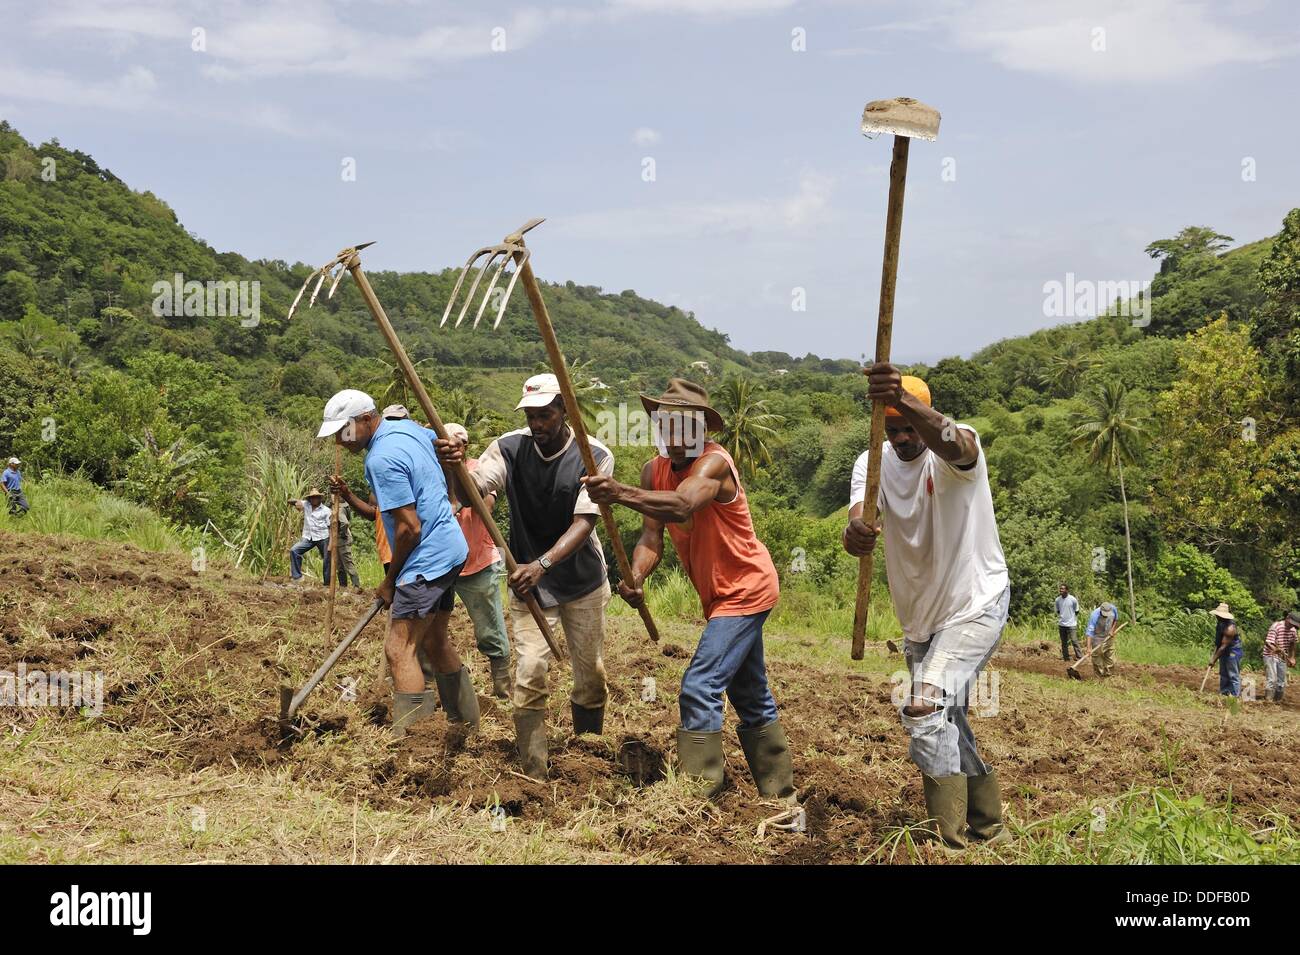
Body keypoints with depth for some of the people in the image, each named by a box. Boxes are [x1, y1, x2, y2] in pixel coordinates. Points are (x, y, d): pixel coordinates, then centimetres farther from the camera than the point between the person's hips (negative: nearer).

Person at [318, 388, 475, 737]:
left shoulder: (381, 459, -21)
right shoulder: (408, 427, 7)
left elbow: (410, 528, -22)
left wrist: (390, 582, -9)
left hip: (428, 559, -10)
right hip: (451, 548, 11)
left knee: (399, 649, -12)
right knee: (433, 639, 21)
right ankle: (466, 725, 31)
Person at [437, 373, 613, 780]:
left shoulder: (595, 456, -17)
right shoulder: (510, 448, -12)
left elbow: (584, 523, -25)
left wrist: (542, 565, -40)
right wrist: (454, 465, -48)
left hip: (583, 582, 0)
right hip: (528, 581, 0)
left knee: (591, 677, 11)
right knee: (529, 677, -10)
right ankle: (534, 780, -4)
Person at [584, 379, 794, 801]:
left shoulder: (714, 462, -24)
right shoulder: (655, 470, 0)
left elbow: (681, 505, -45)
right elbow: (651, 538, -7)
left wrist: (621, 493, -60)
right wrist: (635, 577, -28)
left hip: (746, 589, -9)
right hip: (723, 593, 9)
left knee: (700, 689, -19)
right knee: (750, 697, 18)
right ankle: (780, 792, 32)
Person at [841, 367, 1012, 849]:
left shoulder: (957, 451, -21)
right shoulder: (874, 462, -7)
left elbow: (952, 444, -48)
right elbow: (858, 517, -24)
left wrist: (905, 402, -69)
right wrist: (854, 532, -50)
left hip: (977, 605, -7)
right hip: (921, 617, 7)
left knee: (926, 708, -25)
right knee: (947, 724, 20)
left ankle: (951, 842, -17)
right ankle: (989, 828, 40)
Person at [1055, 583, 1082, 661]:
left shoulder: (1073, 599, -9)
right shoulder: (1058, 600, 1)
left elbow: (1076, 611, 3)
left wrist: (1076, 621, 6)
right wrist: (1058, 620, 11)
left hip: (1071, 625, -4)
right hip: (1062, 625, 4)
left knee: (1074, 641, -10)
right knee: (1064, 643, 11)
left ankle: (1079, 656, -5)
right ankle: (1065, 657, 18)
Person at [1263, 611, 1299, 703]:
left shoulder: (1292, 629, 1)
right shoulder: (1275, 627, -20)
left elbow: (1292, 644, 15)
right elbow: (1269, 643, -25)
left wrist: (1292, 657, 11)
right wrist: (1277, 649, -41)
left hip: (1282, 657, 7)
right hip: (1271, 656, -7)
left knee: (1281, 681, 10)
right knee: (1271, 680, -13)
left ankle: (1278, 700, 20)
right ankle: (1268, 700, -8)